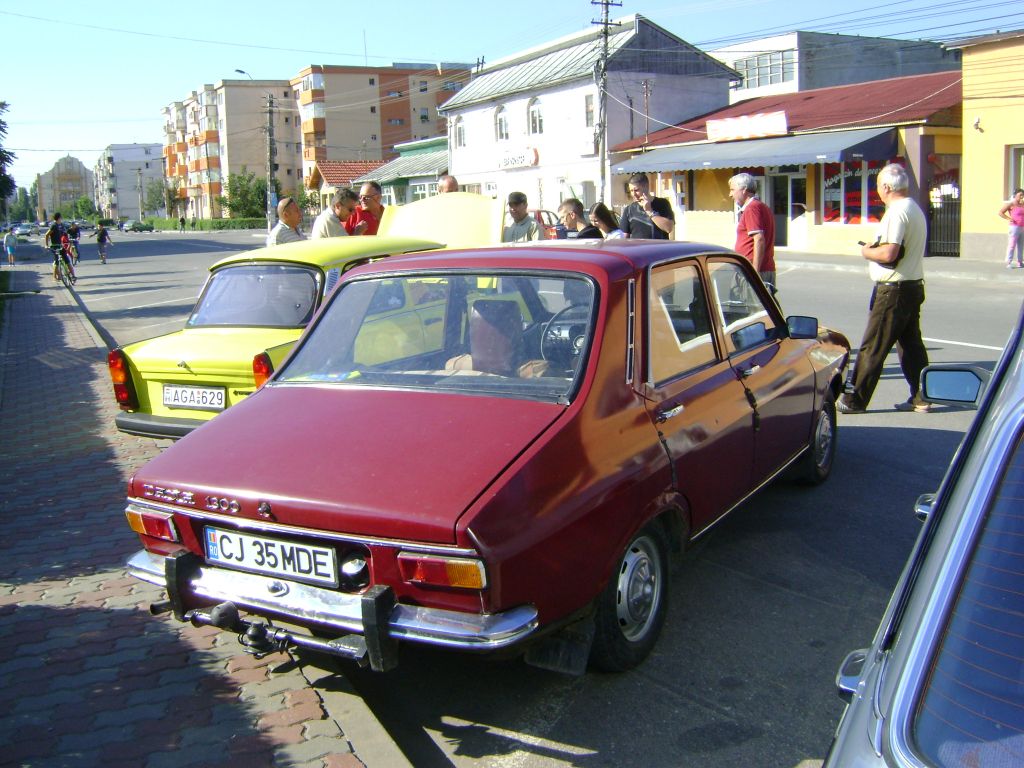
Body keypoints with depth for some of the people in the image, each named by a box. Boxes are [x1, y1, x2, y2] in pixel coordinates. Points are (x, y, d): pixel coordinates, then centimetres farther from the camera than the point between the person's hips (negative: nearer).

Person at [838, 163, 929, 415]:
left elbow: (889, 253, -27)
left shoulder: (896, 212, -18)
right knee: (911, 345, 13)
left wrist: (867, 251, -9)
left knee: (872, 348, -4)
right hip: (913, 286, 10)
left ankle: (854, 401, 2)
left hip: (893, 290, -10)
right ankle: (921, 398, 16)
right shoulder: (915, 209, 15)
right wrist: (875, 248, 9)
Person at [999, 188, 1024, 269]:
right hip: (1015, 227, -7)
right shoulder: (1011, 204, -6)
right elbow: (1000, 212, -10)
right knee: (1012, 245, -8)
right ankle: (1008, 263, -6)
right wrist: (1009, 218, -15)